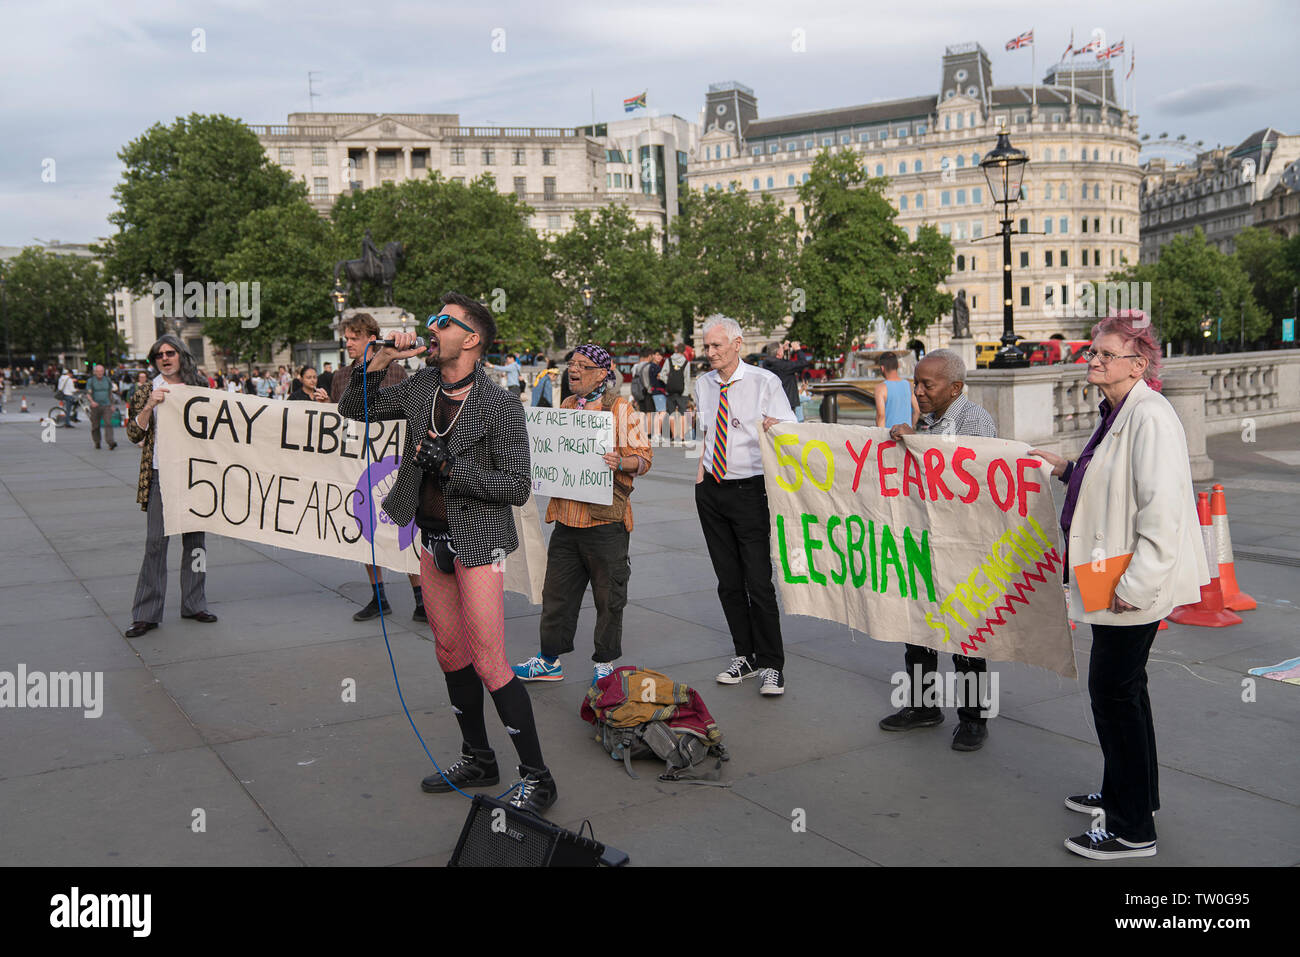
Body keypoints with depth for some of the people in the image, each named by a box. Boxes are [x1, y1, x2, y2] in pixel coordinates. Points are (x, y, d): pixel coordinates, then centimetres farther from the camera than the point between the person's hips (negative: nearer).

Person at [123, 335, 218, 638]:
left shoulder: (199, 389, 9)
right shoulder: (147, 392, 5)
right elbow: (134, 434, -3)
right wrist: (150, 405, -15)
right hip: (160, 475, -2)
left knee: (195, 539, 8)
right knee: (155, 542, -4)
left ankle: (194, 604, 19)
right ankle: (146, 613, 2)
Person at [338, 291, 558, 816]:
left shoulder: (500, 405, -16)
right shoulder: (421, 386, 3)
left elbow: (518, 487, -17)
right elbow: (351, 408, 13)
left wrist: (448, 465, -22)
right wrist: (381, 359, -3)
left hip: (476, 543, -7)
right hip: (433, 539, 7)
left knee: (488, 665, -7)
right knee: (451, 654, 16)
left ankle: (536, 777, 6)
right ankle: (478, 760, 32)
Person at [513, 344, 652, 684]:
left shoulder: (621, 408, -5)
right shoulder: (568, 405, 15)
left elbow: (644, 456, -8)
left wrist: (621, 463, -27)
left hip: (605, 518, -6)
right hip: (567, 516, 6)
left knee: (608, 595, 4)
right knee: (557, 591, 12)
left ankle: (605, 663, 19)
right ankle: (549, 660, 24)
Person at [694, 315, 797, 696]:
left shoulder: (764, 381, -7)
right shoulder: (703, 383, 9)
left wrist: (776, 429, -27)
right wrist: (701, 468, 12)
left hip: (750, 490, -5)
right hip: (711, 490, 5)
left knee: (759, 581, -6)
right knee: (728, 579, 10)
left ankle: (771, 664, 7)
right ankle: (745, 656, 23)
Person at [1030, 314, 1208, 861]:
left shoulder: (1149, 416, -20)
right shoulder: (1118, 412, 12)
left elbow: (1162, 507, -26)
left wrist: (1136, 583, -26)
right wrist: (1067, 471, 16)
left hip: (1136, 584, -10)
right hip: (1116, 579, 10)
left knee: (1114, 691, -3)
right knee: (1122, 687, 20)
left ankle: (1133, 830, 8)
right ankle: (1131, 794, 37)